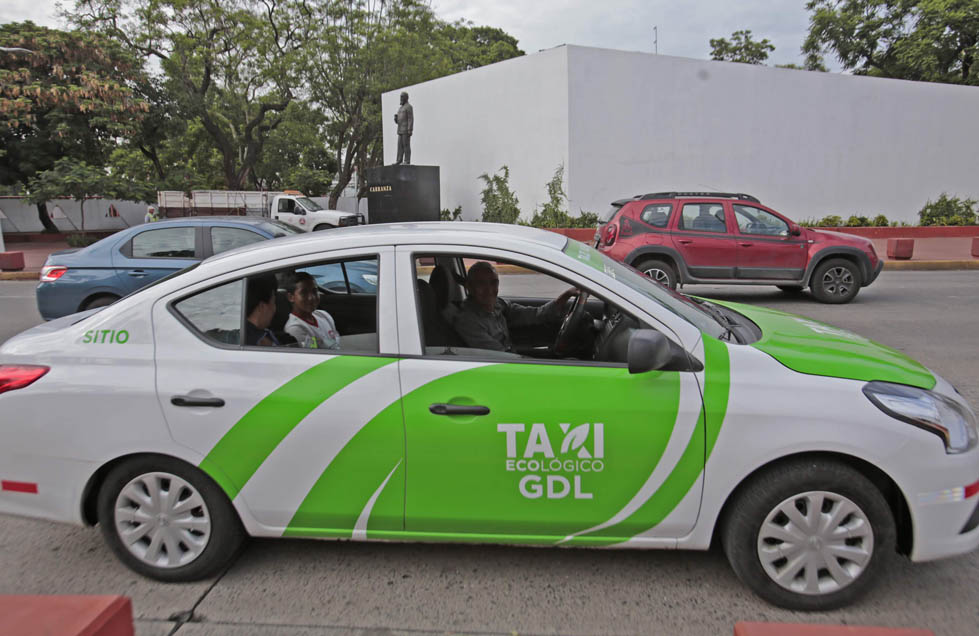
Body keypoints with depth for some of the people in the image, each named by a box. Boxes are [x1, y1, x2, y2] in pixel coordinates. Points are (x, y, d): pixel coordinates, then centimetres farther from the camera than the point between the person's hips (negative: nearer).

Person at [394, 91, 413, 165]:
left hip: (406, 130, -9)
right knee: (400, 145, 5)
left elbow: (411, 119, -14)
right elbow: (397, 121, 22)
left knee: (406, 145, -9)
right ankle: (399, 161, 6)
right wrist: (395, 118, -3)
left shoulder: (409, 107, -7)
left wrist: (410, 131, -22)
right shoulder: (400, 108, 22)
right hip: (400, 130, 9)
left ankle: (407, 161, -8)